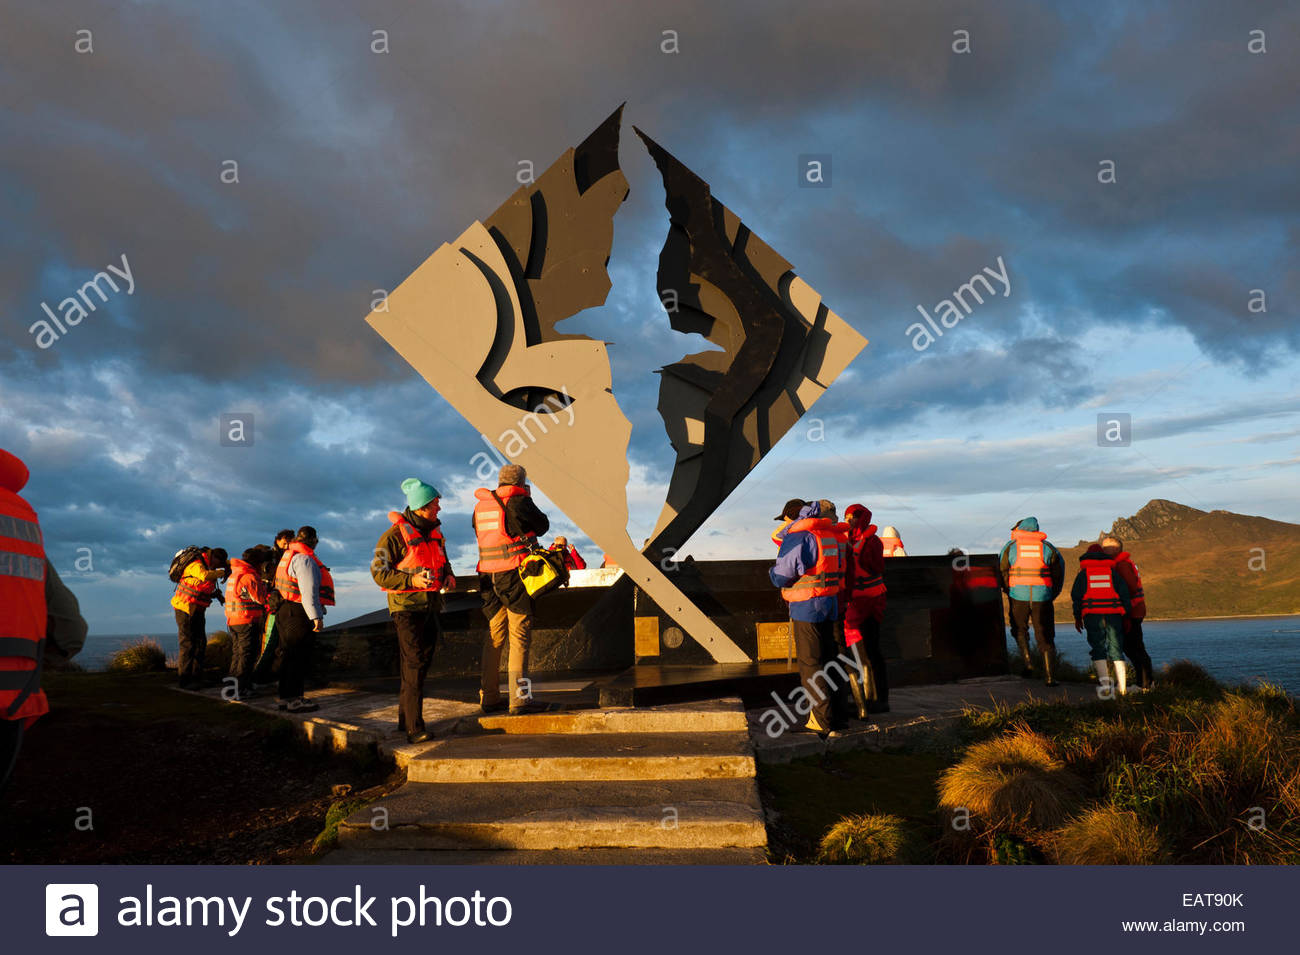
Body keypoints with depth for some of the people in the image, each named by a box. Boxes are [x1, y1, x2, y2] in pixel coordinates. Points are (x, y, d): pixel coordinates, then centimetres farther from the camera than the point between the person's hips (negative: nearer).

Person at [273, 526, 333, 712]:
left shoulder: (287, 556, 18)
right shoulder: (304, 559, -15)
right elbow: (309, 591, -21)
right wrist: (316, 616, -22)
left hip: (286, 611, 10)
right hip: (299, 614, -10)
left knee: (289, 656, 15)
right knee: (300, 657, -6)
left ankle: (285, 697, 22)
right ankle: (295, 699, -5)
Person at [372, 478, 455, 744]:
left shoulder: (434, 533, 14)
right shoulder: (396, 534, -10)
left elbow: (443, 563, 28)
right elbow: (378, 572, -10)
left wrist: (449, 577, 6)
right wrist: (411, 580, -20)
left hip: (430, 605, 8)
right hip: (406, 606, -8)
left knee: (422, 664, 11)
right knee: (414, 665, -12)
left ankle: (405, 719, 24)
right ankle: (415, 728, -11)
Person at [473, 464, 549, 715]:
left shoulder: (480, 505, 13)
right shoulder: (519, 501, -6)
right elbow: (543, 525, 5)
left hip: (487, 576, 7)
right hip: (514, 574, -7)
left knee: (494, 636, 13)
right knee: (520, 637, -3)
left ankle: (489, 697, 17)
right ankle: (519, 698, -5)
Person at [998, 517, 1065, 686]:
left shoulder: (1010, 546, 4)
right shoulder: (1047, 546, 7)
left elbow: (1002, 571, 3)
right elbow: (1059, 570, 5)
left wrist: (1009, 592, 14)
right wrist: (1052, 595, 13)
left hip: (1018, 596, -1)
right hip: (1042, 597, 1)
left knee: (1020, 631, 22)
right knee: (1045, 637, 6)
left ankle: (1028, 662, 5)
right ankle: (1050, 677, -1)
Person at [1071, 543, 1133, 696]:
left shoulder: (1083, 573, 11)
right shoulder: (1113, 572, 13)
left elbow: (1076, 596, 6)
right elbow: (1125, 593, 8)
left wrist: (1077, 618, 13)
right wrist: (1127, 615, 13)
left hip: (1092, 614, -1)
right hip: (1114, 614, 1)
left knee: (1098, 649, 1)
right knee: (1116, 648, 8)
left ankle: (1105, 683, -14)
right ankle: (1122, 687, 5)